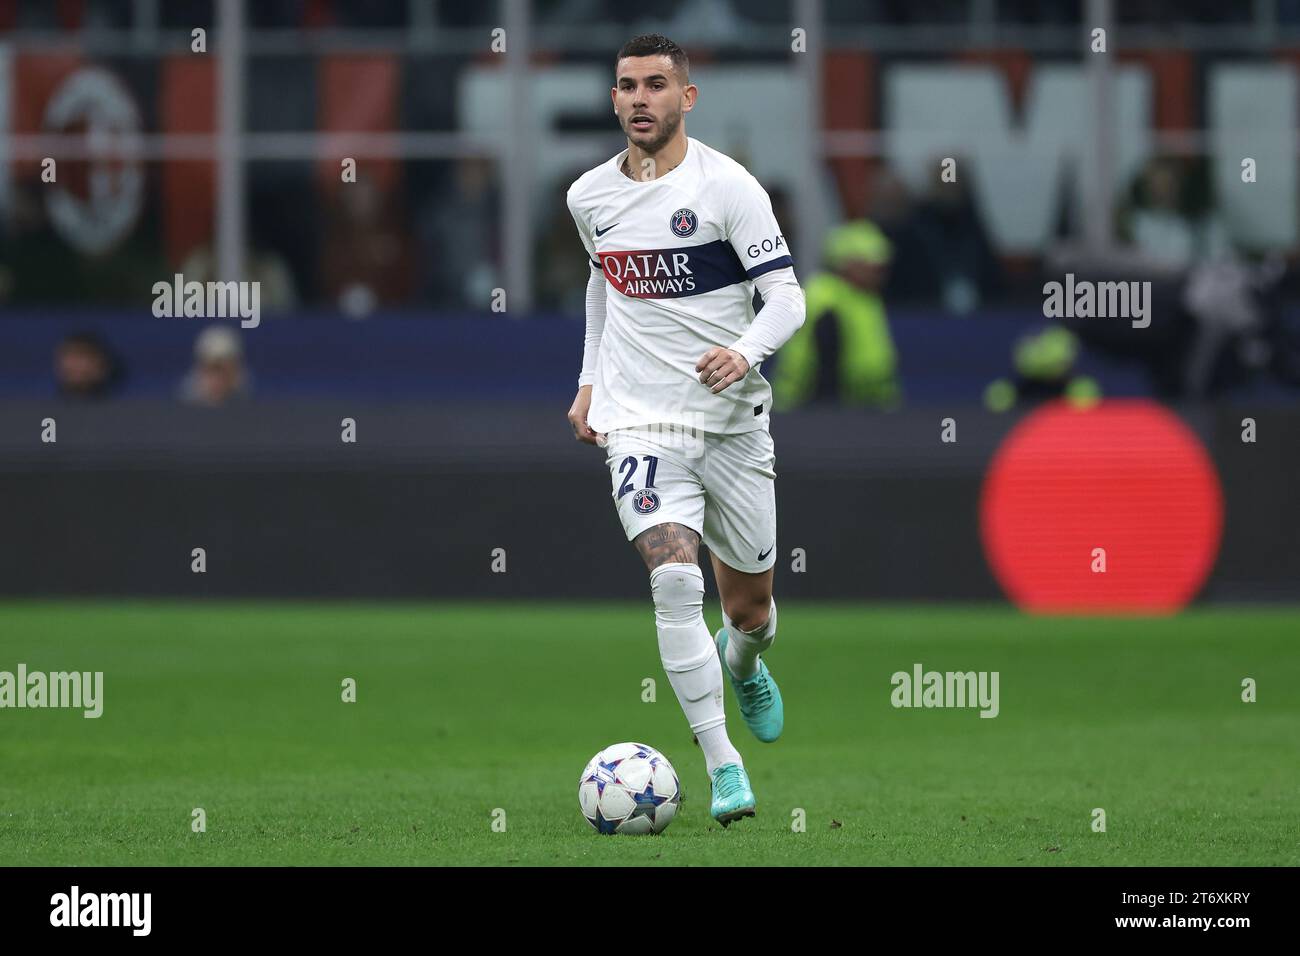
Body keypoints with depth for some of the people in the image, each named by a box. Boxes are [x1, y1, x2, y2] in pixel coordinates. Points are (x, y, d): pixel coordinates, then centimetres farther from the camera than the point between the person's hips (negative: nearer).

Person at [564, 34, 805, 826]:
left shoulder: (727, 186, -9)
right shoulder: (591, 196, 5)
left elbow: (787, 296, -13)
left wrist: (746, 351, -32)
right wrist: (590, 381, 24)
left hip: (734, 418, -1)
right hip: (639, 418, 1)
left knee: (749, 604, 12)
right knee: (675, 580, -22)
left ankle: (743, 663, 51)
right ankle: (724, 768, -19)